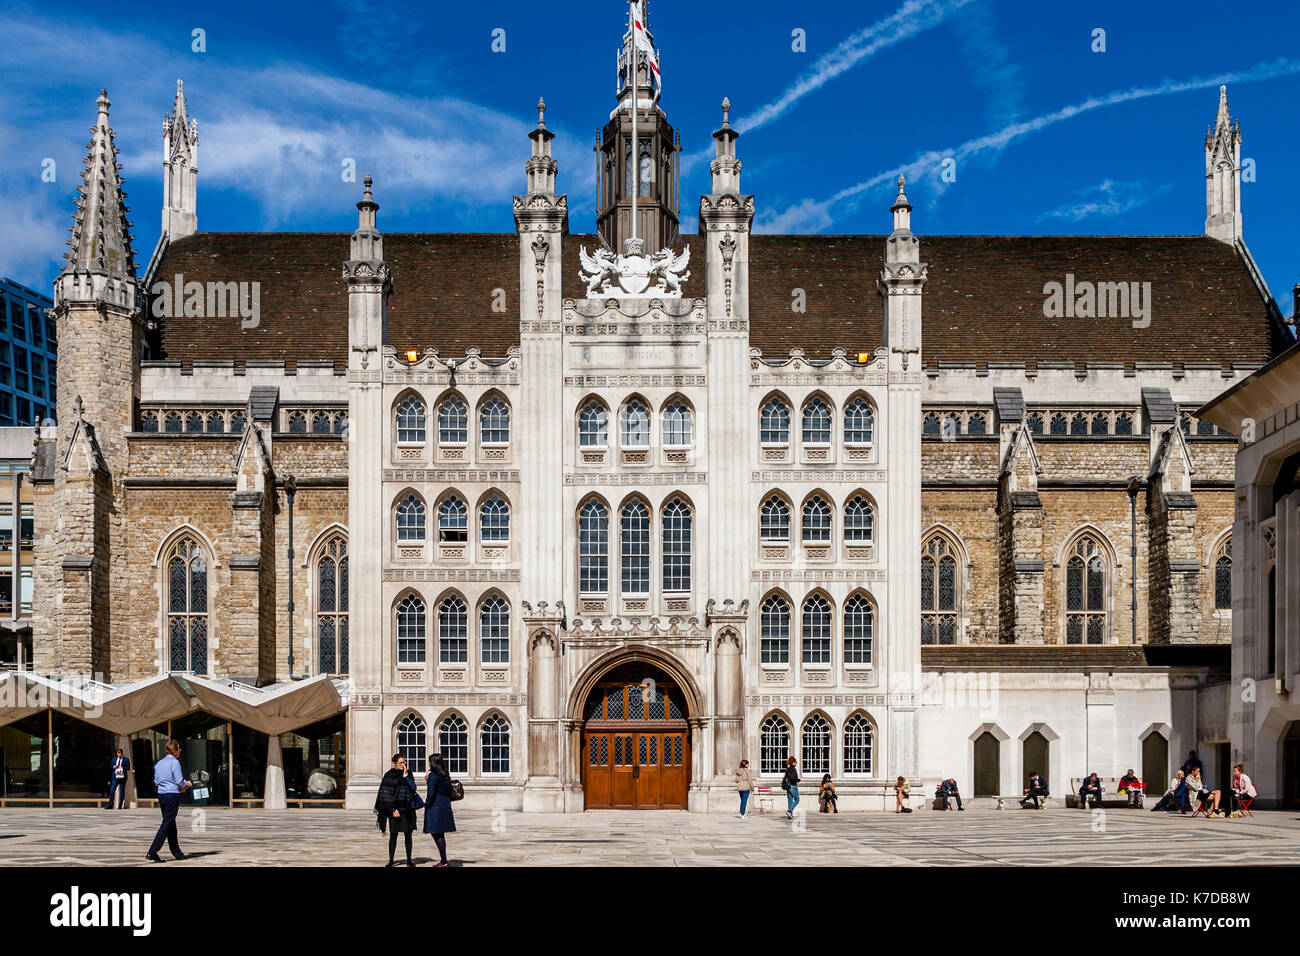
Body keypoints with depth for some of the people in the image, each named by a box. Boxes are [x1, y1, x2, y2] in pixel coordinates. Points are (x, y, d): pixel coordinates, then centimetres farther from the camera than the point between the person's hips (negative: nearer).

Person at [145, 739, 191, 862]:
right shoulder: (174, 762, -9)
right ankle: (152, 853, -14)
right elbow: (179, 781, -14)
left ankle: (176, 852, 23)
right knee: (167, 824, -6)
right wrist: (187, 784, 8)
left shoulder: (158, 763, 12)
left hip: (161, 795, 8)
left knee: (171, 824, 16)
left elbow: (156, 783, 15)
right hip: (172, 794, -8)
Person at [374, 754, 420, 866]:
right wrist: (393, 810, -12)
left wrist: (406, 776, -12)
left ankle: (409, 860, 9)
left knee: (408, 835, 4)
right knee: (393, 835, 0)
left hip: (407, 809, 3)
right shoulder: (389, 776, -4)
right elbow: (386, 794, -6)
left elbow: (413, 788, -3)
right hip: (394, 808, -3)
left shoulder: (408, 773, 7)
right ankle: (391, 861, 7)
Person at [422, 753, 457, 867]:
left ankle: (443, 860, -6)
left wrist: (427, 803, -2)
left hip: (435, 806, -8)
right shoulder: (446, 775, 11)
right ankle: (443, 860, 16)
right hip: (446, 805, 8)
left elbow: (431, 793, -20)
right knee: (440, 834, 14)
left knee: (436, 833, -4)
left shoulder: (433, 775, -14)